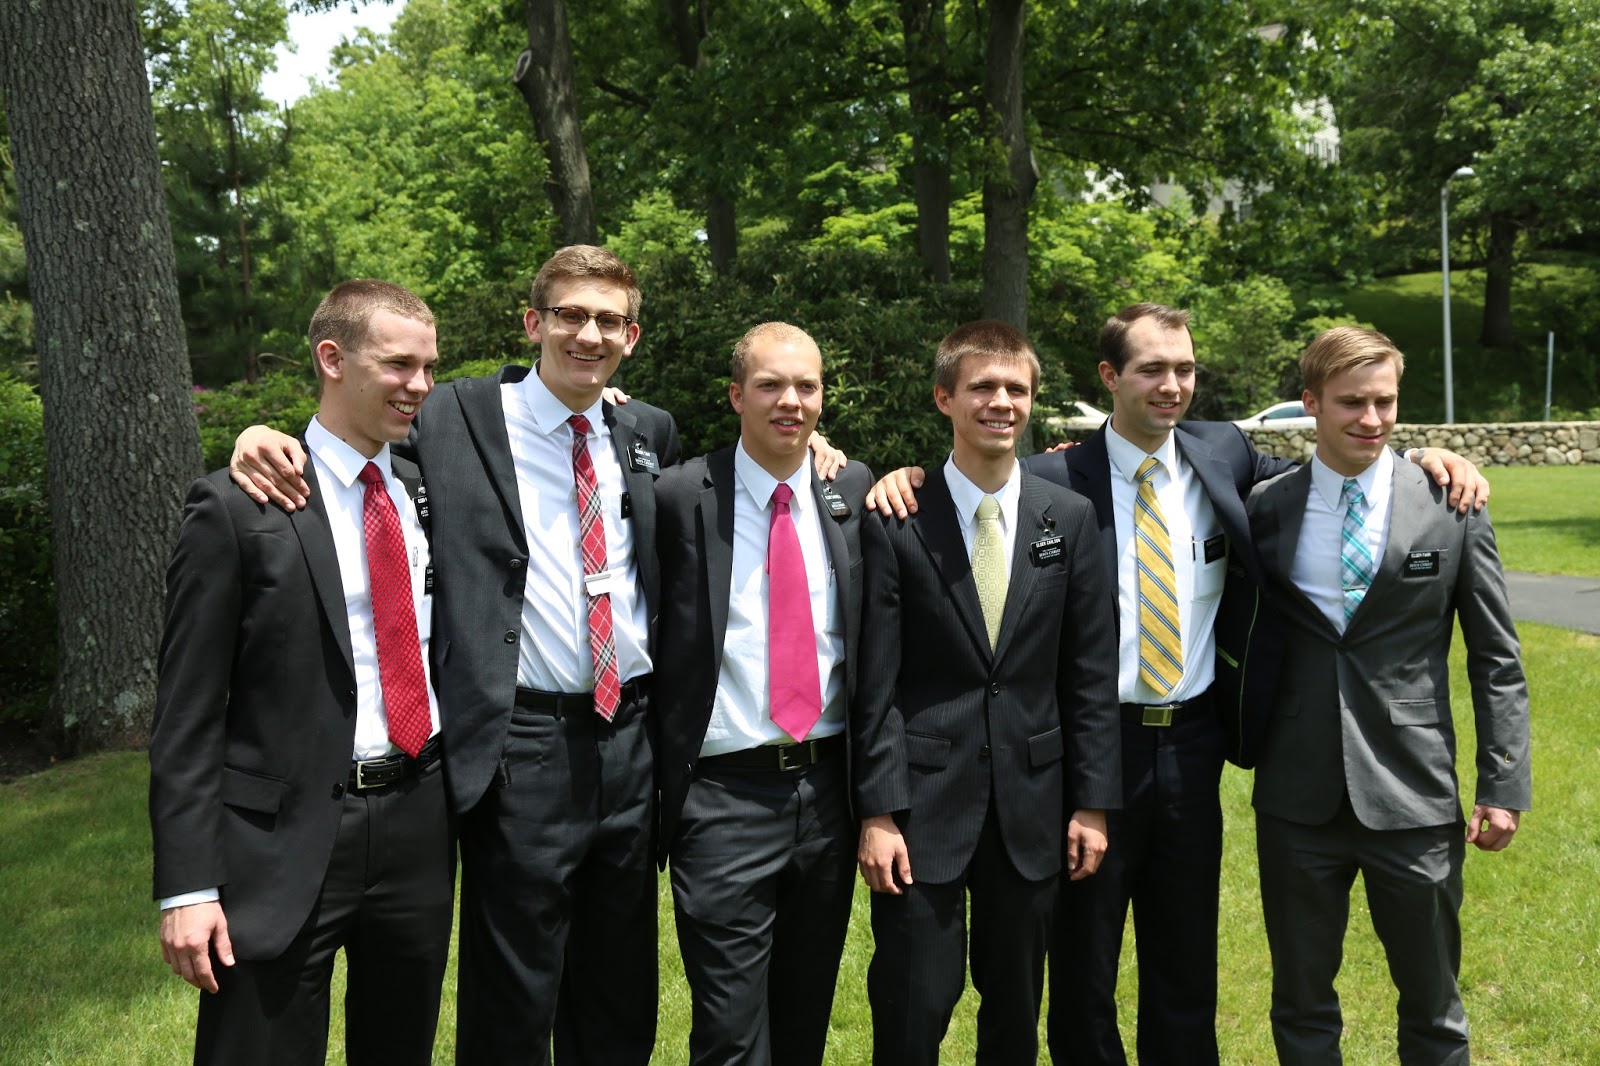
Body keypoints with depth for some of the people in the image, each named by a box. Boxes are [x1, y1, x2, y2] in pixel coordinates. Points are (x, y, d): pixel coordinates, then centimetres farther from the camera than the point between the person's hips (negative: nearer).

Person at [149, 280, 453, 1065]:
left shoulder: (430, 492, 7)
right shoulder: (237, 506, -8)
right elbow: (188, 714, -8)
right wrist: (187, 887, -12)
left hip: (419, 824, 5)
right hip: (285, 841, -5)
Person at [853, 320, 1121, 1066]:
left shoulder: (1069, 519, 3)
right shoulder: (897, 520, -6)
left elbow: (1090, 673, 5)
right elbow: (876, 681, -6)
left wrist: (1092, 802, 2)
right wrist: (877, 811, -9)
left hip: (1031, 803, 3)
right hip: (924, 800, -3)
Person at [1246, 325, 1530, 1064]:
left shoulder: (1451, 509, -2)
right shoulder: (1264, 510, 1)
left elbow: (1496, 658, 1)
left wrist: (1504, 785, -2)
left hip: (1412, 794, -1)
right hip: (1298, 796, 1)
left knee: (1433, 1007, 13)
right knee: (1301, 1003, 14)